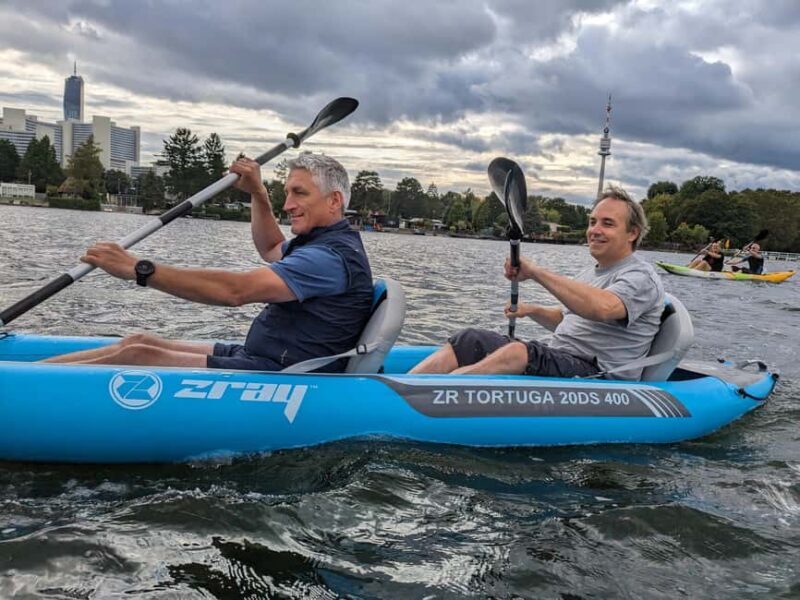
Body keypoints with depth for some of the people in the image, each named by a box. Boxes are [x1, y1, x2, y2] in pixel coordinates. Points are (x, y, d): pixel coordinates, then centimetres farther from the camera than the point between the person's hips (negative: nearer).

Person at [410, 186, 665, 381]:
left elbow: (603, 308, -30)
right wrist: (532, 310, 14)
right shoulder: (592, 273, 23)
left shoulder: (641, 277, -7)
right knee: (470, 340, -10)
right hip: (557, 361, 9)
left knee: (519, 353, -36)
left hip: (598, 375, -9)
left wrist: (535, 271, -30)